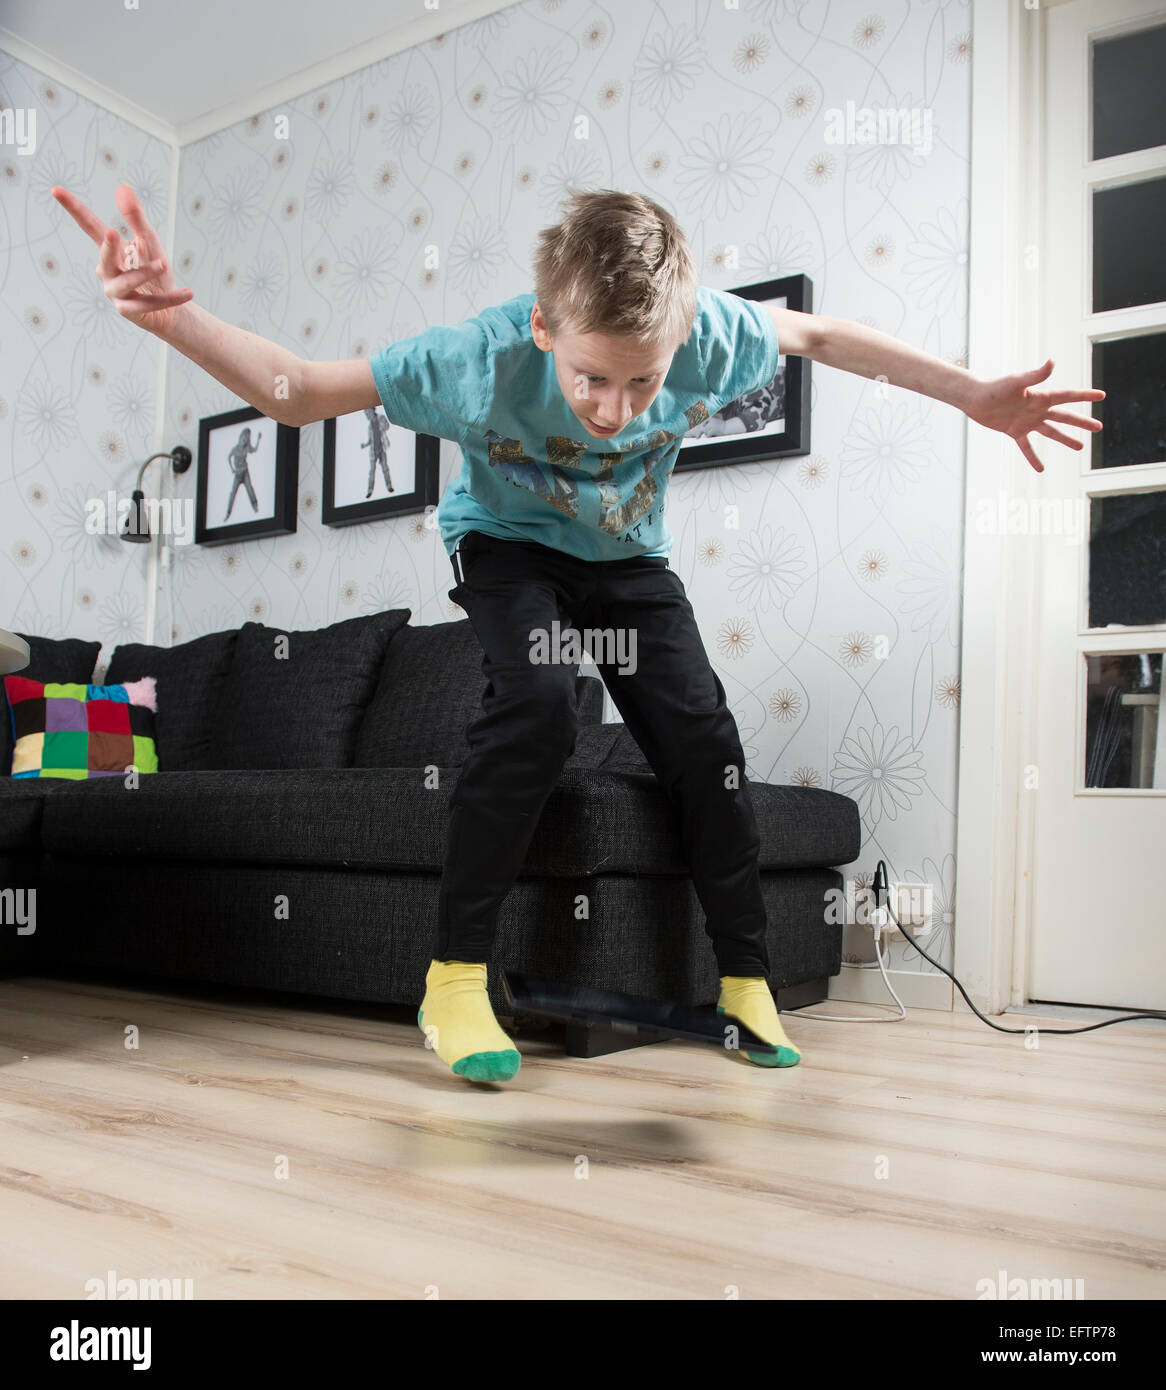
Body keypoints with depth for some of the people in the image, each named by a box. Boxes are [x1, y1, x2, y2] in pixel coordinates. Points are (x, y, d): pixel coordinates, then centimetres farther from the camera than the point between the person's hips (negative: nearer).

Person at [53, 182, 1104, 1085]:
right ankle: (456, 978, -18)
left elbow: (822, 335, -6)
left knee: (701, 734, -9)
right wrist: (176, 318, -44)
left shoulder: (712, 334, -28)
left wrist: (976, 397, -2)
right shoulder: (483, 360, -34)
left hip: (629, 556, 3)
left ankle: (746, 981, 9)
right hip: (508, 542, -3)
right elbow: (298, 393, -26)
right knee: (538, 700, -31)